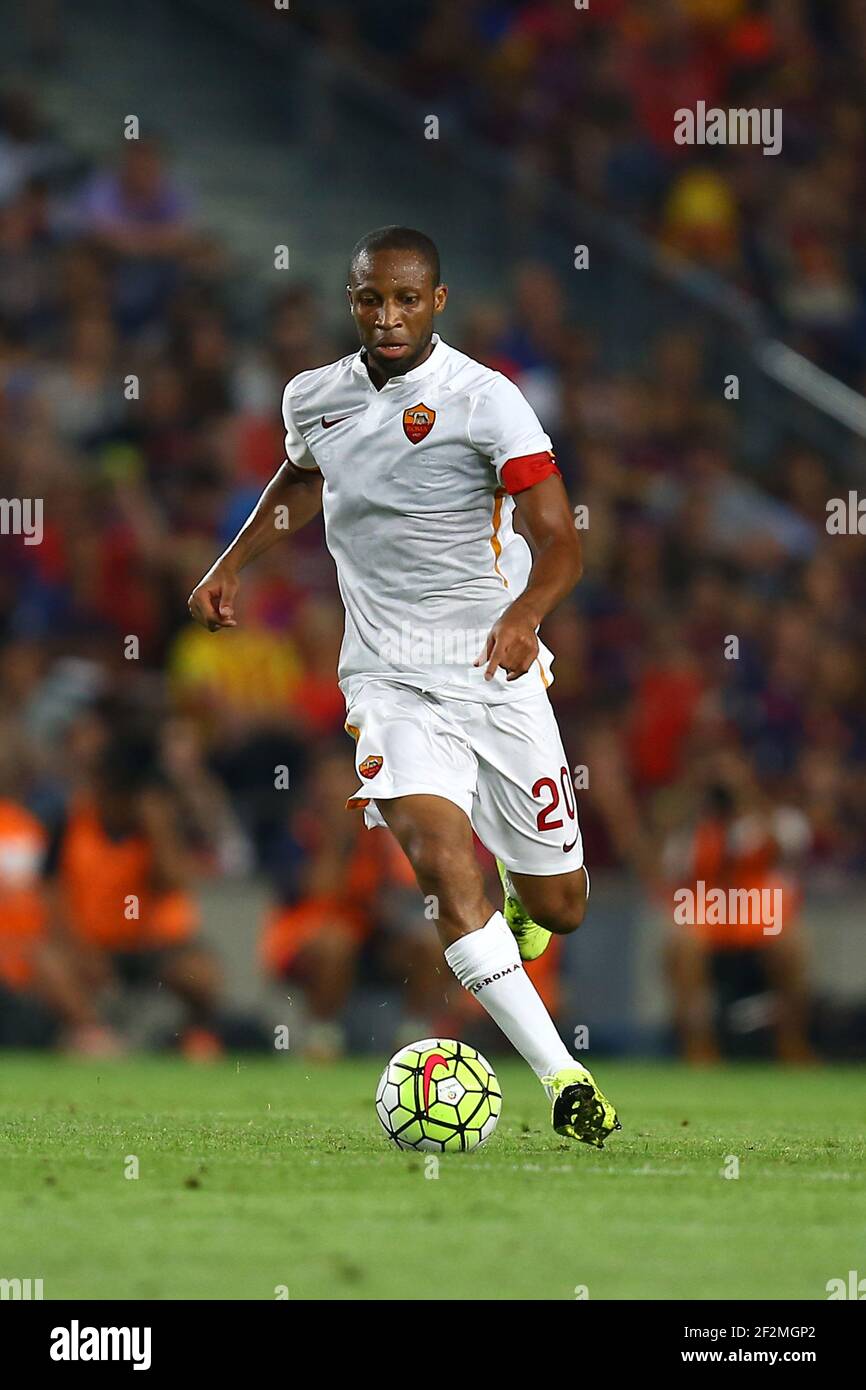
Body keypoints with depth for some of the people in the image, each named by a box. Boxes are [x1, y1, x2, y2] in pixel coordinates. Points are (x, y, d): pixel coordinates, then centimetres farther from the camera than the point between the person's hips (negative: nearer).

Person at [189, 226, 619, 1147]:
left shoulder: (485, 401, -12)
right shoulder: (314, 398, 4)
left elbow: (561, 541, -19)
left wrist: (524, 614, -38)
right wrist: (229, 567, 19)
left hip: (499, 675, -2)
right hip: (391, 681, 2)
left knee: (558, 908, 6)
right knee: (441, 860, -25)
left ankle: (519, 887, 47)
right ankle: (563, 1079, -27)